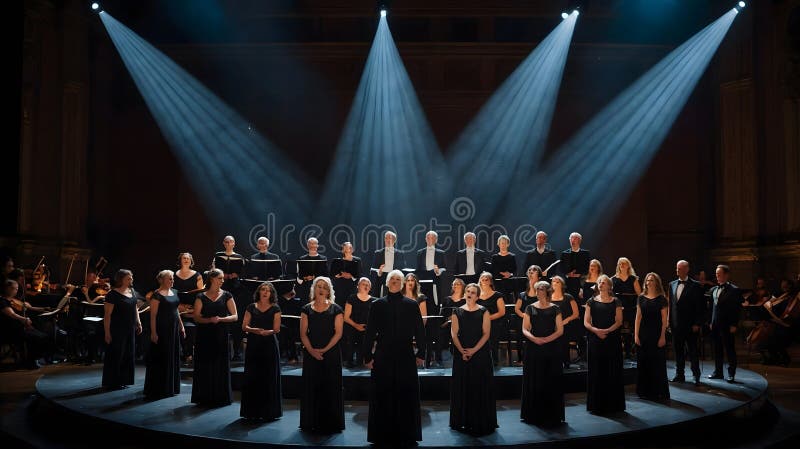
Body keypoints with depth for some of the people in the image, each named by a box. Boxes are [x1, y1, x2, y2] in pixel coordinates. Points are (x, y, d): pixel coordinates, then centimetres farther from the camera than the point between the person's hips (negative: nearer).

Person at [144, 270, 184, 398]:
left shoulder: (174, 292, 11)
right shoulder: (157, 295, -11)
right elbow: (153, 315, -14)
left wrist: (181, 326, 15)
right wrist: (153, 332, -19)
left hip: (174, 329, 8)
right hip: (162, 329, -7)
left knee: (173, 358, 12)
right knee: (160, 359, -1)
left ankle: (171, 387, 22)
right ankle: (158, 389, 8)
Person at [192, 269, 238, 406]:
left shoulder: (226, 296, 4)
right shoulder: (201, 297, 5)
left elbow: (235, 316, 0)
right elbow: (196, 317, -1)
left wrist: (220, 319, -16)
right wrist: (210, 319, -18)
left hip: (221, 336, 0)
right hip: (204, 335, 0)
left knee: (221, 366, 1)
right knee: (204, 367, 2)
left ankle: (220, 397, 12)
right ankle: (204, 397, 12)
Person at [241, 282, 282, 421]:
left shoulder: (275, 309, 4)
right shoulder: (251, 307, 9)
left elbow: (276, 329, -2)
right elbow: (244, 326, 5)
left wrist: (266, 332, -22)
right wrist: (253, 330, -15)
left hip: (269, 345, -2)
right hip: (253, 345, 2)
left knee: (269, 378, -1)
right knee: (252, 378, 2)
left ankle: (269, 411, 7)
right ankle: (252, 411, 12)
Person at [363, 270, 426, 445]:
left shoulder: (412, 305, 1)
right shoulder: (377, 305, 2)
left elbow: (420, 331, 4)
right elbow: (370, 332, 2)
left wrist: (420, 354, 2)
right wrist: (369, 356, -1)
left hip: (406, 357, 0)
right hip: (383, 357, 0)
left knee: (407, 396, 6)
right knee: (383, 396, 5)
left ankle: (407, 434, 18)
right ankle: (383, 434, 17)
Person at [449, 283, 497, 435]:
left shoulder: (483, 311, 0)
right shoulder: (457, 312, 5)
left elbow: (486, 334, -5)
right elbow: (454, 334, 0)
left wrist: (474, 350, -15)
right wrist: (462, 351, -12)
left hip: (481, 353, -1)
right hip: (461, 354, 1)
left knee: (481, 387, 0)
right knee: (462, 387, 4)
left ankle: (481, 422, 10)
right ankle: (463, 421, 15)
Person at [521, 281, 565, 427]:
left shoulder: (555, 309, 3)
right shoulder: (530, 308, 5)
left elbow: (560, 330, 0)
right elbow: (525, 329, 2)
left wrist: (546, 339, -14)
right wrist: (534, 338, -17)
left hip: (552, 348, -1)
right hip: (533, 348, 1)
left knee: (551, 381, 1)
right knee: (534, 381, 2)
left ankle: (551, 415, 11)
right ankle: (534, 414, 13)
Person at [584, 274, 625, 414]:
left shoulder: (616, 302, 5)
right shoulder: (591, 302, 7)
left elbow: (619, 321, -2)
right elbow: (586, 322, 3)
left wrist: (607, 331, -17)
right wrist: (596, 331, -15)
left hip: (612, 339, -1)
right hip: (595, 339, 1)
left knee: (612, 371, 1)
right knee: (596, 371, 2)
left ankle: (612, 404, 10)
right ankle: (596, 404, 10)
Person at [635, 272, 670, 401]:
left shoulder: (661, 299, -3)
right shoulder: (641, 298, 6)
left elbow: (664, 320, -5)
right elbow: (638, 317, 5)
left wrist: (662, 337, -11)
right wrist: (636, 335, 0)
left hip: (657, 335, -3)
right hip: (643, 335, 3)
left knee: (657, 364, 1)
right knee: (643, 363, 7)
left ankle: (659, 393, 10)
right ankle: (645, 391, 17)